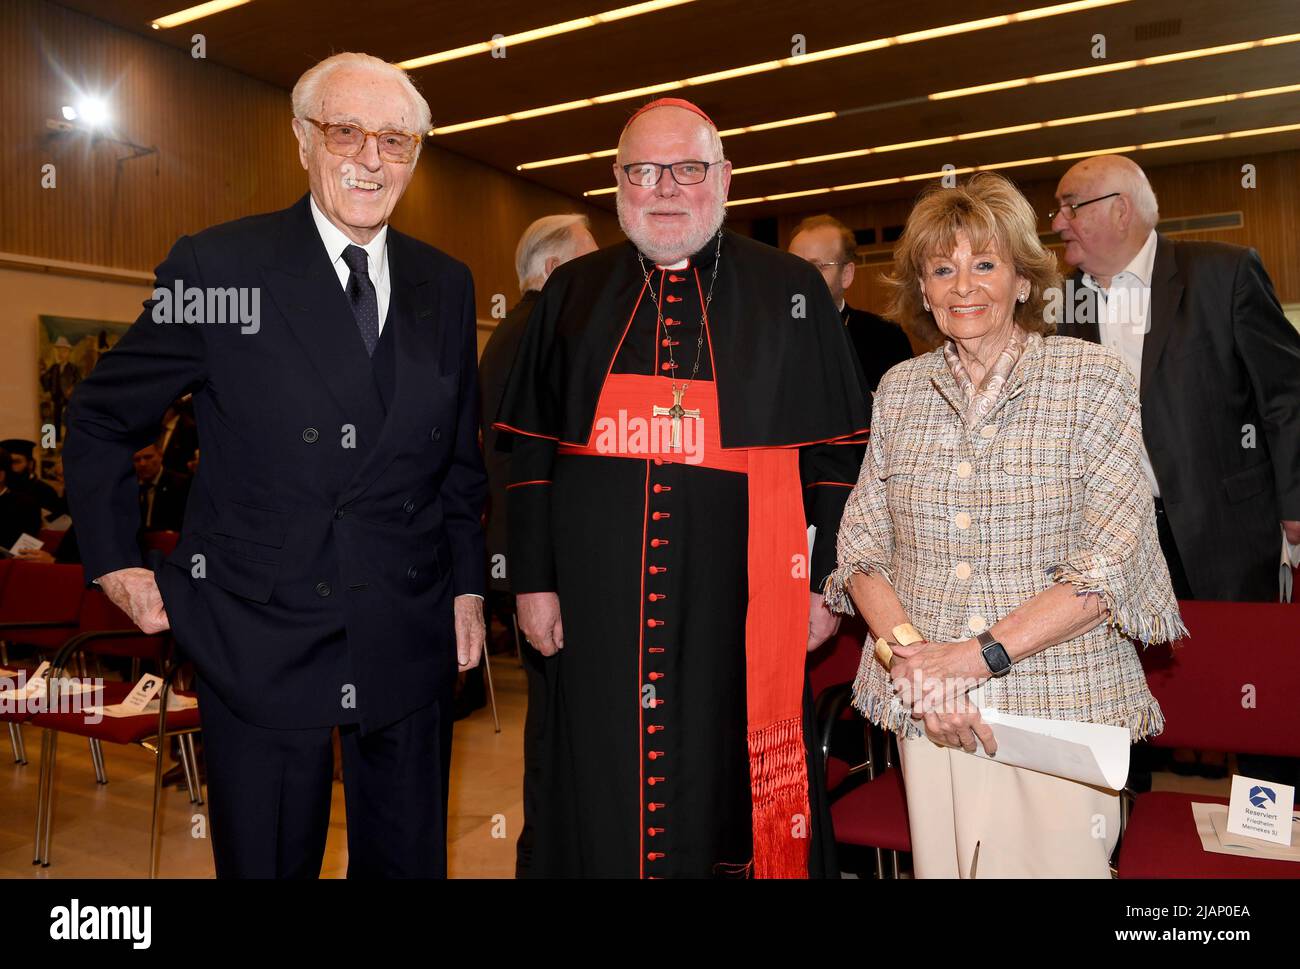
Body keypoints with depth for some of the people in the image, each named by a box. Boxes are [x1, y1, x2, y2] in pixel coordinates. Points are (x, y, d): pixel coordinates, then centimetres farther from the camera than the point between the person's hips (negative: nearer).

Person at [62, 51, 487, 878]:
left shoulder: (447, 285, 6)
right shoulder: (217, 266, -6)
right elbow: (102, 420, 4)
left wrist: (468, 586, 9)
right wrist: (115, 563, 0)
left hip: (411, 641, 4)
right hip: (261, 640, -3)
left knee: (410, 859, 18)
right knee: (266, 862, 13)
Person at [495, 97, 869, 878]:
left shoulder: (790, 291, 3)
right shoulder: (572, 294, 9)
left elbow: (837, 452, 3)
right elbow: (531, 451, 8)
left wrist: (825, 581, -1)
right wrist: (534, 579, 4)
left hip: (742, 607, -1)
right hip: (599, 604, 2)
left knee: (732, 796, 11)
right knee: (604, 805, 12)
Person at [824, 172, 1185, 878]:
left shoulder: (1093, 379, -4)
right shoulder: (900, 389, 6)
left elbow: (1110, 561, -11)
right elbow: (862, 544, 4)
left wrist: (982, 654, -19)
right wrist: (906, 654, -13)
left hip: (1058, 700, -2)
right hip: (925, 711, 3)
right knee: (939, 865, 14)